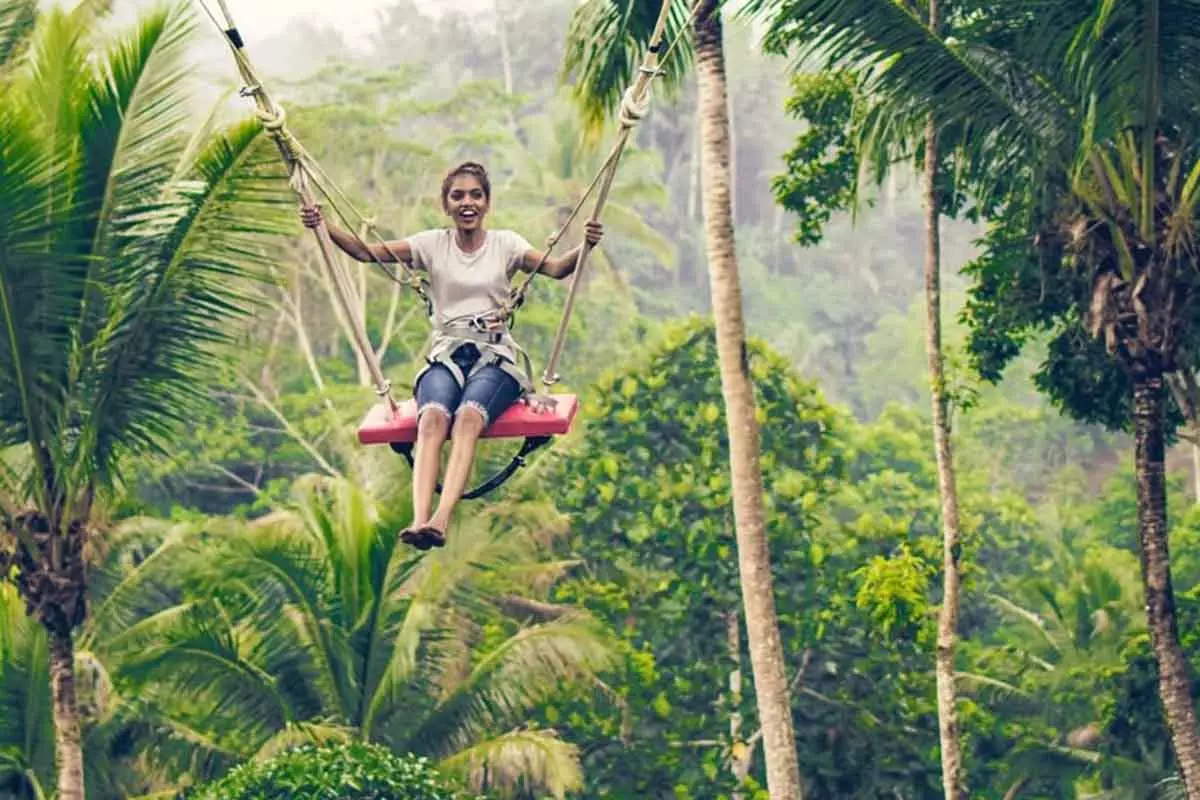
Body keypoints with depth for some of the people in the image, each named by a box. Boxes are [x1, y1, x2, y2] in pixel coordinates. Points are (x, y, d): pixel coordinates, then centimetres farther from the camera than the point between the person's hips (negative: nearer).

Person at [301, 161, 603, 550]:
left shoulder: (504, 244, 10)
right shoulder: (433, 244, 12)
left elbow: (556, 268, -3)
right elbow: (367, 252, 4)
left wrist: (585, 247, -23)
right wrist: (325, 228, -11)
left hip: (494, 357, -1)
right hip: (445, 356, 1)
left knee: (468, 416, -35)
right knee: (433, 417, -33)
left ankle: (441, 519, -53)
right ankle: (419, 519, -52)